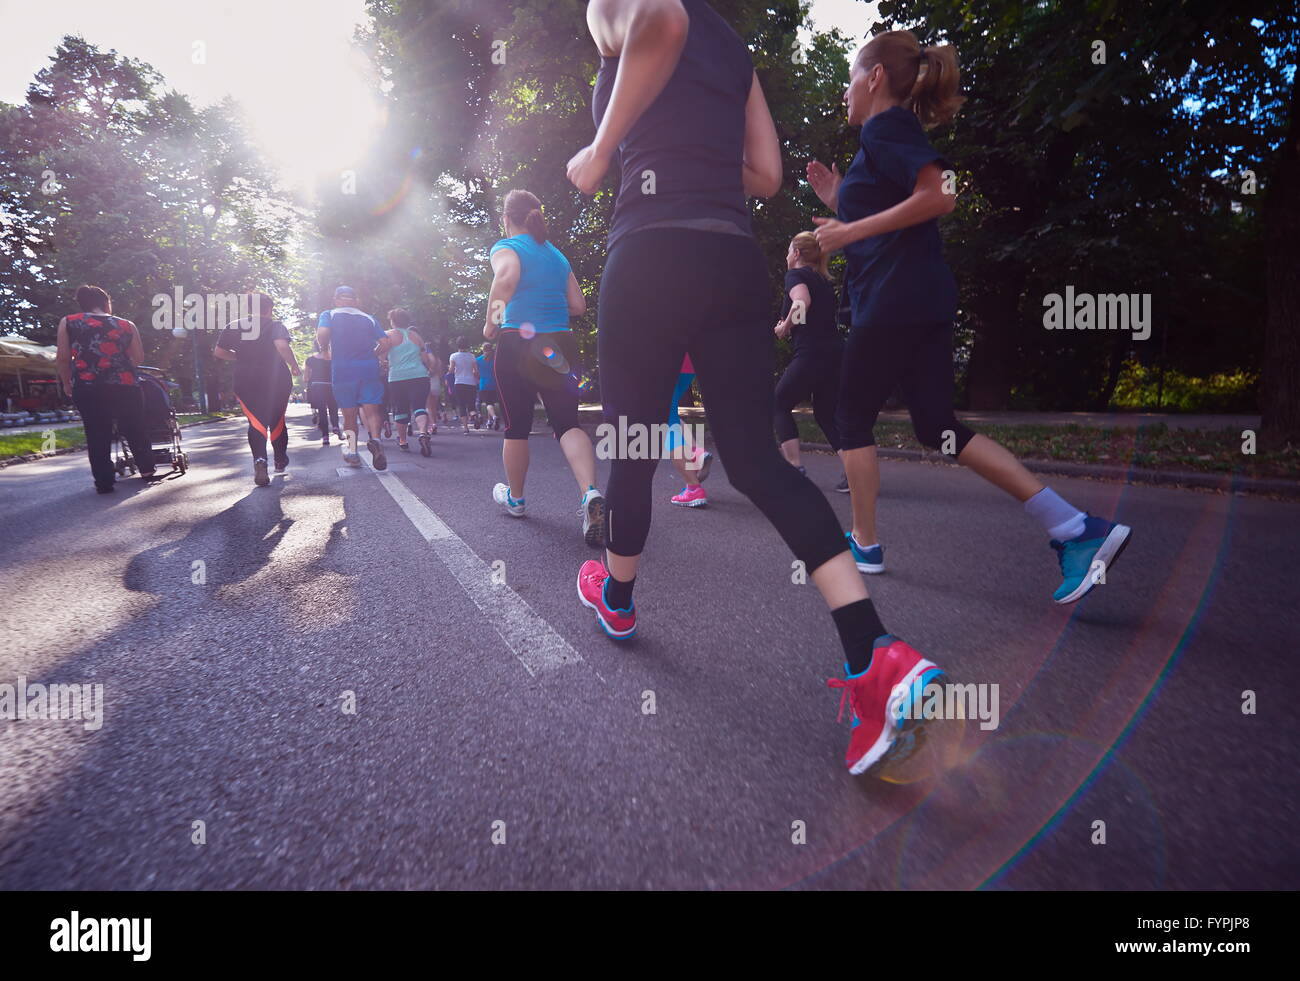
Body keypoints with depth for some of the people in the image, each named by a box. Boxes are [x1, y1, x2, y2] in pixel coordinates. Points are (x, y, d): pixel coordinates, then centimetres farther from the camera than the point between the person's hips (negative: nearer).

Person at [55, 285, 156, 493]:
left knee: (96, 435, 6)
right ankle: (147, 470, 22)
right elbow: (139, 357, 8)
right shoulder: (126, 325, 10)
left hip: (87, 388, 0)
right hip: (125, 385, 0)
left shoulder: (68, 322, 8)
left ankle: (104, 481, 6)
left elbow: (62, 358, 3)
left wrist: (67, 383, 15)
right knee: (135, 429, 15)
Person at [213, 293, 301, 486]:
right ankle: (281, 461, 30)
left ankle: (260, 460, -30)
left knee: (256, 422, -2)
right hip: (276, 381, -2)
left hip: (246, 382, 2)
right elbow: (282, 345, -22)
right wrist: (294, 365, -11)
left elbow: (218, 351, 11)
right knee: (277, 421, 15)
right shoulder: (275, 325, -3)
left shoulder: (233, 327, 10)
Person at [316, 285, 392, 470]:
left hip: (343, 370, -1)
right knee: (371, 410, -3)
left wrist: (325, 351, 5)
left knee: (349, 414, 9)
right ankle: (375, 440, -30)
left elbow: (322, 334, -13)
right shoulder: (368, 318, 13)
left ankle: (352, 452, 11)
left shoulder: (329, 315, 7)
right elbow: (386, 342, 5)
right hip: (369, 369, 1)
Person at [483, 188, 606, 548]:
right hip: (559, 345, 4)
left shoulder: (506, 246, 0)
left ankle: (515, 497, 29)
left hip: (518, 343, -4)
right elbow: (578, 305, 16)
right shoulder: (557, 255, 18)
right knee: (567, 423, -3)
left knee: (516, 426, 11)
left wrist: (491, 323, -12)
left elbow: (507, 277, -23)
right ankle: (590, 492, -29)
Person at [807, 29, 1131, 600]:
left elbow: (937, 196, -19)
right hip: (923, 300, 9)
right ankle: (1078, 530, 0)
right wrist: (838, 201, 24)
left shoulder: (884, 126, -3)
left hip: (896, 300, -9)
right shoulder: (896, 133, 26)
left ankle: (864, 545, 12)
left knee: (853, 417, 3)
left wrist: (851, 231, -15)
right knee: (938, 427, 5)